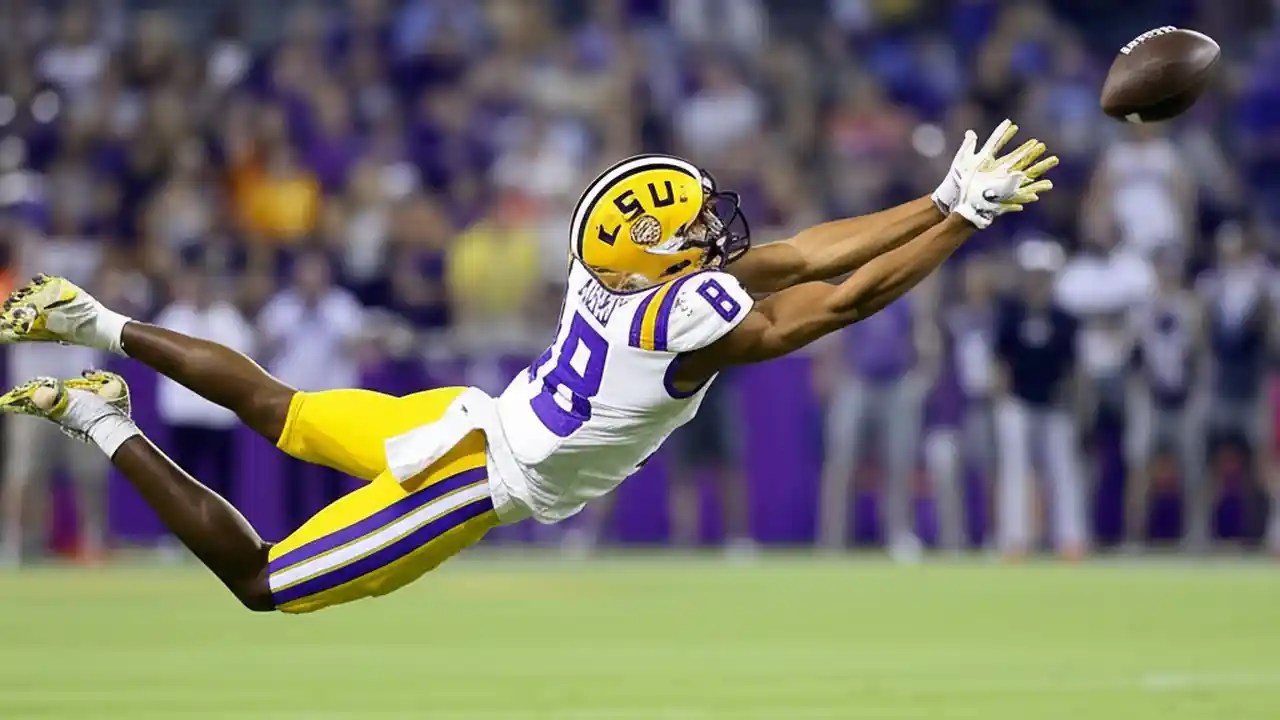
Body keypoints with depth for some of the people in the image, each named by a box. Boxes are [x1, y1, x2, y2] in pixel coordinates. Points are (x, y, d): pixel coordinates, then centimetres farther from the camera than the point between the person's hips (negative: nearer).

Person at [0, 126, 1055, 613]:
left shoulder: (626, 264, -8)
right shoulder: (691, 322, -31)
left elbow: (800, 253, -4)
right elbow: (845, 299, -30)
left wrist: (941, 203, -7)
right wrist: (966, 220, -25)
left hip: (454, 415, 8)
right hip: (467, 485, -8)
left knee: (274, 407, 28)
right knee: (258, 580, 1)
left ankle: (90, 324, 25)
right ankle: (106, 426, -2)